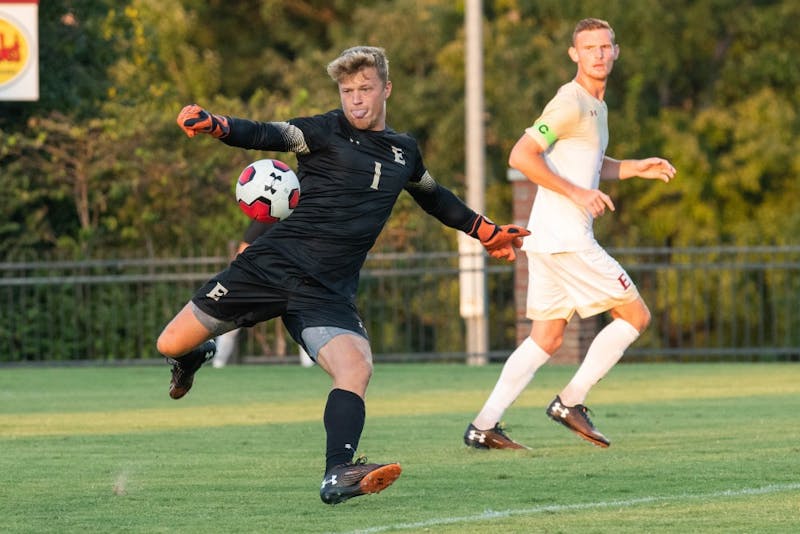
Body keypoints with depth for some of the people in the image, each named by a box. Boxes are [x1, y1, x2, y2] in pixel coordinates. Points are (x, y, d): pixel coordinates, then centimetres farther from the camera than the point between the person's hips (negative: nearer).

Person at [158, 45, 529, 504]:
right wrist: (215, 125, -37)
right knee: (172, 344, -3)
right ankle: (195, 359, 35)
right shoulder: (325, 132, -1)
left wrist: (487, 231, 42)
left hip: (328, 293, 3)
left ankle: (338, 476, -31)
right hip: (273, 263, -3)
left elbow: (435, 198, 36)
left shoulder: (404, 152, 15)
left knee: (357, 369, -24)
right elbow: (267, 135, -17)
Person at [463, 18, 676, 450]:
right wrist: (576, 193, -22)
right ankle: (571, 402, 0)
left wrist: (636, 168, 22)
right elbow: (521, 156, -20)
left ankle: (484, 426, 5)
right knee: (635, 315, -3)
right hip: (564, 239, -10)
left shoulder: (596, 105, 19)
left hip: (547, 239, 10)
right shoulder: (571, 102, -12)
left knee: (546, 338, 9)